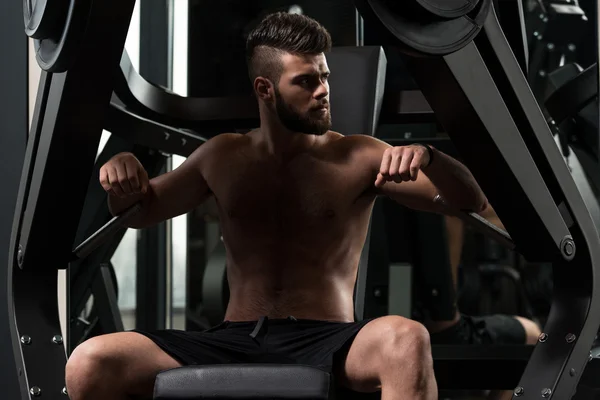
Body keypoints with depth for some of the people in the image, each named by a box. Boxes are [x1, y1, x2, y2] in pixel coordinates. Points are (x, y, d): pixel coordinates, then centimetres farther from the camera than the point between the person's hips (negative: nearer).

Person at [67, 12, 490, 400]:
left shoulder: (357, 159, 4)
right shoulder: (224, 157, 13)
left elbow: (471, 202, -1)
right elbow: (139, 213, 27)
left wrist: (425, 157, -24)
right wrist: (124, 178, 2)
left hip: (326, 345, -2)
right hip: (233, 342, 2)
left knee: (407, 340, -37)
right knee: (89, 364, -19)